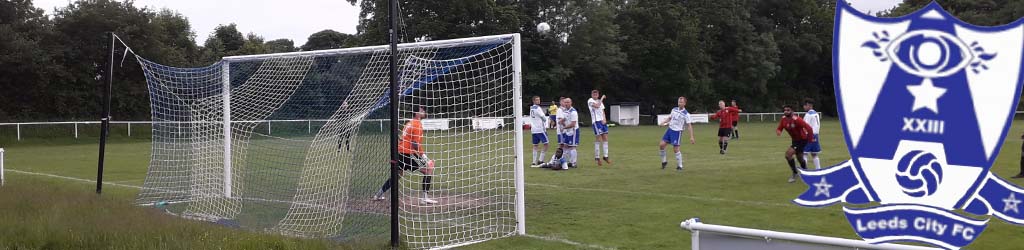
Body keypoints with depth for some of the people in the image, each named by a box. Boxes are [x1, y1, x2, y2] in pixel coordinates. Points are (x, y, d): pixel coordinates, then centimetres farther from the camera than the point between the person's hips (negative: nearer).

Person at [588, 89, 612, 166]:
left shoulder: (600, 101, 18)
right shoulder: (590, 101, -3)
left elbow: (603, 111, 16)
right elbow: (597, 106, -21)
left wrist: (604, 119, -1)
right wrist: (602, 98, -10)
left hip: (603, 121, 7)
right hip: (596, 121, -7)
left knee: (605, 138, 3)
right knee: (599, 139, -9)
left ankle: (606, 156, 8)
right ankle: (597, 157, -1)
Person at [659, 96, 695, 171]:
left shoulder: (686, 114, -10)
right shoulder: (674, 109, 8)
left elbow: (689, 126, -11)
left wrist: (691, 137, -18)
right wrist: (664, 122, 0)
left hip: (677, 131, -6)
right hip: (670, 129, 6)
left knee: (676, 149, -9)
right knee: (662, 145, -1)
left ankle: (680, 166, 4)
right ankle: (664, 161, 18)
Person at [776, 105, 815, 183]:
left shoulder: (796, 119, -29)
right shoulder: (783, 119, -8)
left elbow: (808, 128, -29)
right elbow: (779, 129, 0)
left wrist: (810, 139, -25)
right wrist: (778, 132, -24)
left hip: (802, 140, -8)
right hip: (795, 139, 8)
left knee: (788, 154, -21)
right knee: (799, 158, 23)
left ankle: (795, 174, -6)